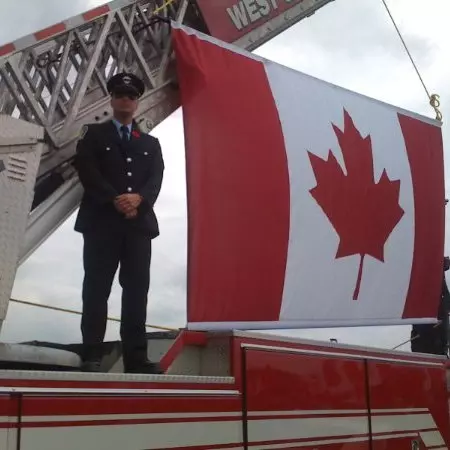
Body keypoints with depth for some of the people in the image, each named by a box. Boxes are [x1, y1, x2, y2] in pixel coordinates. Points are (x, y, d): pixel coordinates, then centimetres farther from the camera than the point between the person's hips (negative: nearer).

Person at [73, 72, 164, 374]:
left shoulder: (151, 143, 22)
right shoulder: (94, 135, 13)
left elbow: (156, 178, 6)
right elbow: (87, 172, -3)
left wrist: (139, 198, -15)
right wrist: (115, 200, -16)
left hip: (140, 224, 3)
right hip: (101, 223, -2)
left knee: (137, 291, -1)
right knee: (97, 290, -4)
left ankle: (136, 358, 0)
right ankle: (92, 356, -1)